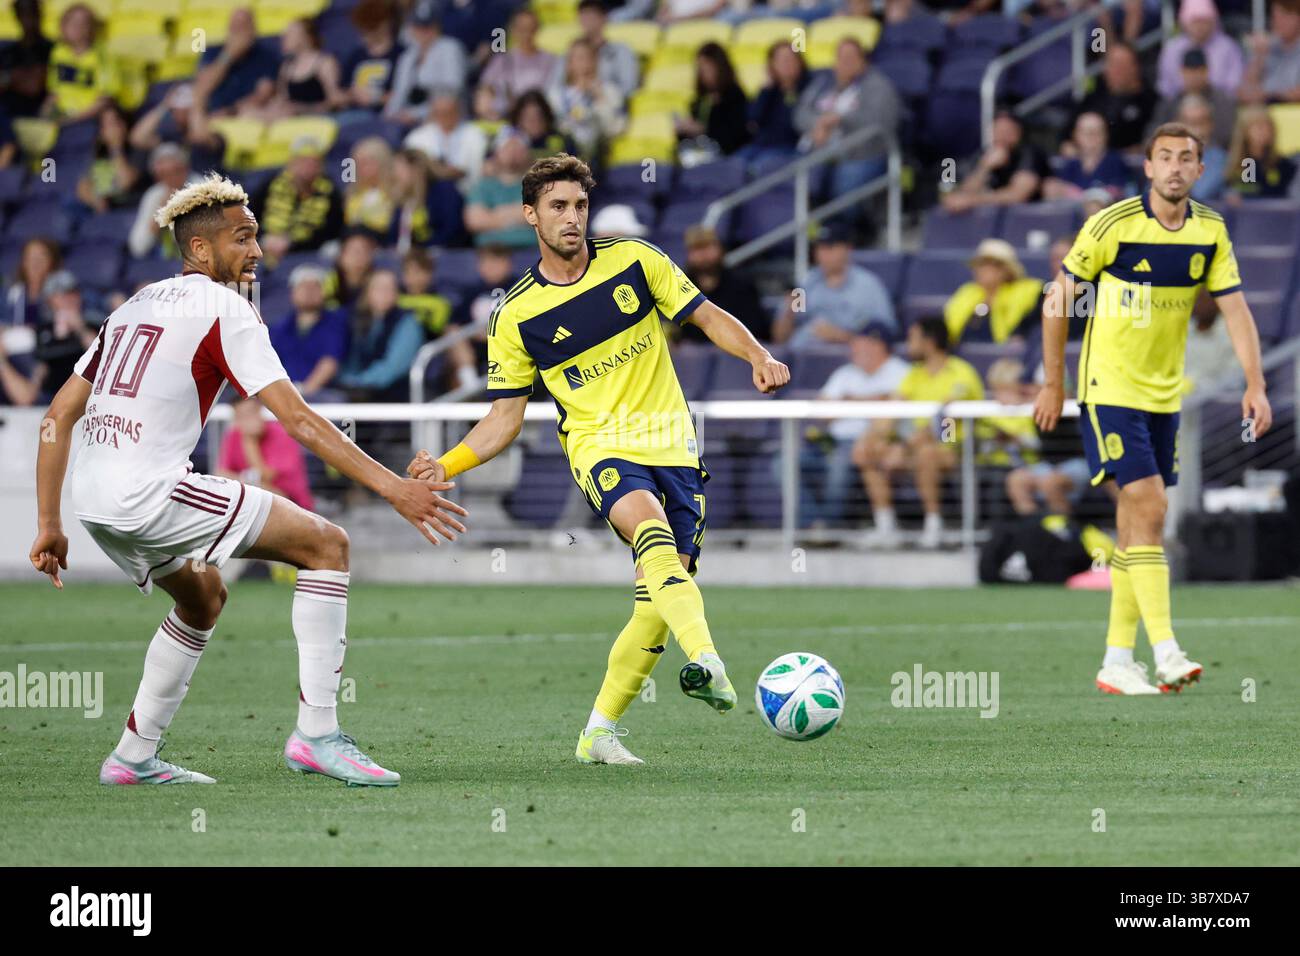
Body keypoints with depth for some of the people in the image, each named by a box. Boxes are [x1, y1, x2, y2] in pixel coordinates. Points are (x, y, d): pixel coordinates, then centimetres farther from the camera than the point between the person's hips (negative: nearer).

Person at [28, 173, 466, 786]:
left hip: (95, 500, 9)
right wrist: (393, 488, -13)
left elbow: (60, 414, 20)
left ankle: (134, 757, 29)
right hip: (152, 493, -9)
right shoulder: (223, 308, -3)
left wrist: (49, 524, 22)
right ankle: (316, 732, -8)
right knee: (327, 545, -3)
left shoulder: (137, 304, 21)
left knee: (203, 597, 32)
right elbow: (298, 421, -11)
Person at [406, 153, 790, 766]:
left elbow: (707, 317, 7)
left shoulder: (635, 260, 2)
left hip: (671, 443, 3)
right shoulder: (515, 318, 1)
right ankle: (707, 662, -57)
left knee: (658, 602, -4)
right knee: (649, 526, -35)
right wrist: (446, 466, -9)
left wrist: (758, 357, -12)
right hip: (600, 445, -3)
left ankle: (599, 732, 12)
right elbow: (505, 418, 5)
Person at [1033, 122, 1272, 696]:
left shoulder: (1210, 232, 1)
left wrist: (1255, 385, -12)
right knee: (1149, 508, -16)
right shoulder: (1113, 225, -13)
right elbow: (1058, 299, -4)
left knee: (1138, 521, 7)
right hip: (1110, 387, -5)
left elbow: (1235, 309, 1)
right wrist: (1053, 384, -1)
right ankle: (1166, 651, -21)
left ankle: (1117, 660, 13)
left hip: (1165, 394, 5)